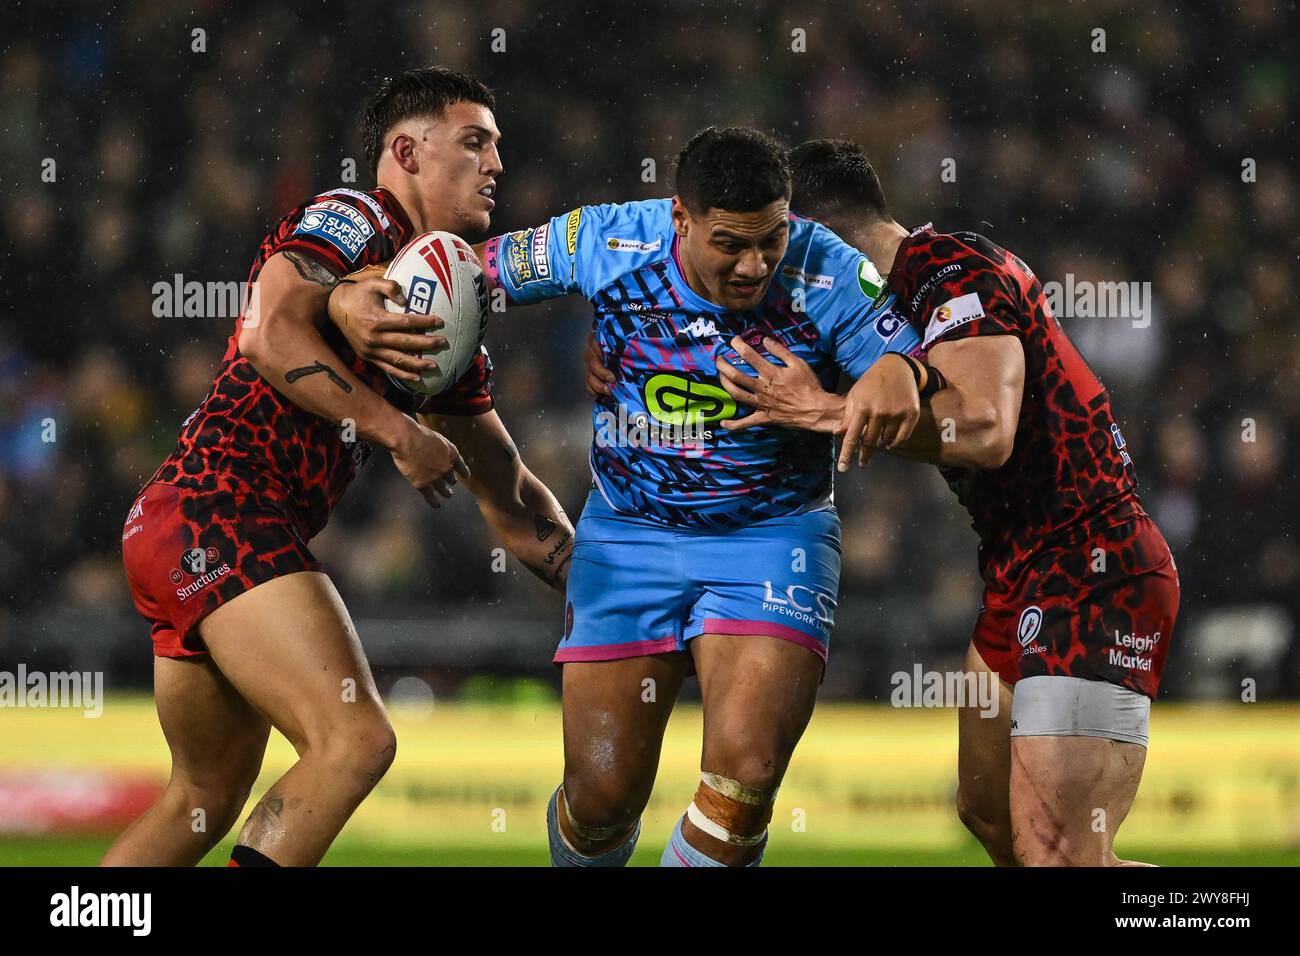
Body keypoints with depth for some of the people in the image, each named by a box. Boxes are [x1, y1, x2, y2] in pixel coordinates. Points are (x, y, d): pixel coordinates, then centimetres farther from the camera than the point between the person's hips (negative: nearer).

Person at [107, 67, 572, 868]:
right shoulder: (356, 220, -3)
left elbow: (507, 491, 27)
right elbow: (272, 335, -21)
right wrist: (400, 432, -16)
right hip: (221, 509, -10)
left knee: (208, 799, 18)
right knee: (355, 740, -20)